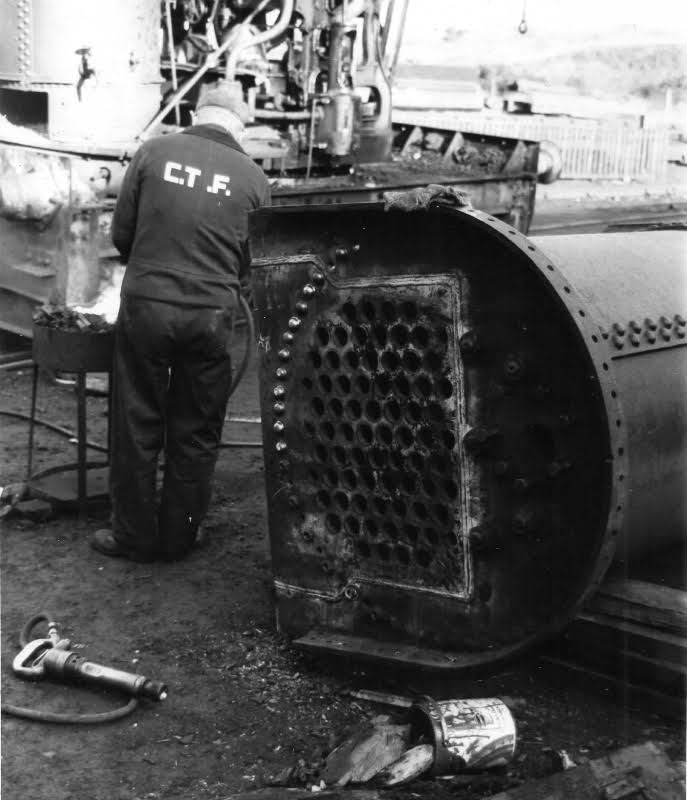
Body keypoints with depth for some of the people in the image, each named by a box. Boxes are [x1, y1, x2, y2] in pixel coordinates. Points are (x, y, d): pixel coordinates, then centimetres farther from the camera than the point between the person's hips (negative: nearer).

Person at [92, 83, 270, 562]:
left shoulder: (154, 152, 0)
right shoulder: (252, 177, 1)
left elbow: (121, 233, 4)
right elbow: (252, 259, 6)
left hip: (146, 304, 0)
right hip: (212, 313, 0)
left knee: (137, 426, 12)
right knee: (196, 433, 13)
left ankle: (135, 536, 21)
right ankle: (178, 536, 22)